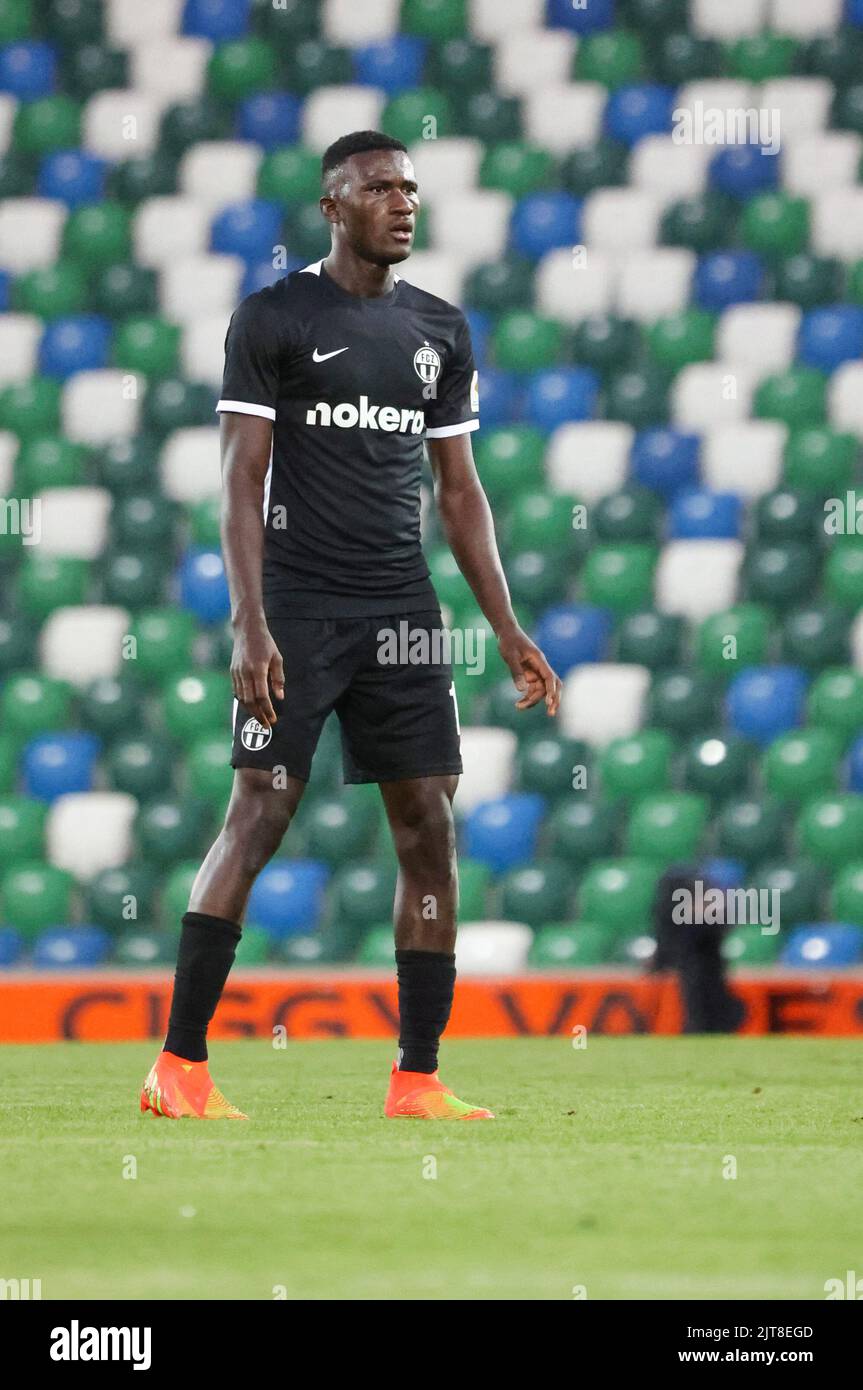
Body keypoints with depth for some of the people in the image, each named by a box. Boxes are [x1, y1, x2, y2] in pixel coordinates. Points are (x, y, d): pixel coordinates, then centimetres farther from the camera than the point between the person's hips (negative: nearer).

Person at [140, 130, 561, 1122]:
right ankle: (179, 1067, -7)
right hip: (297, 604, -5)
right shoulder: (272, 319, -2)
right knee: (258, 816, -10)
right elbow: (242, 479, -6)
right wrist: (249, 623, -16)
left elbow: (459, 491, 16)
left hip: (401, 610, 5)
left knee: (430, 828, 0)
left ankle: (417, 1080, 5)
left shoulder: (440, 331, 13)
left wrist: (507, 631, 10)